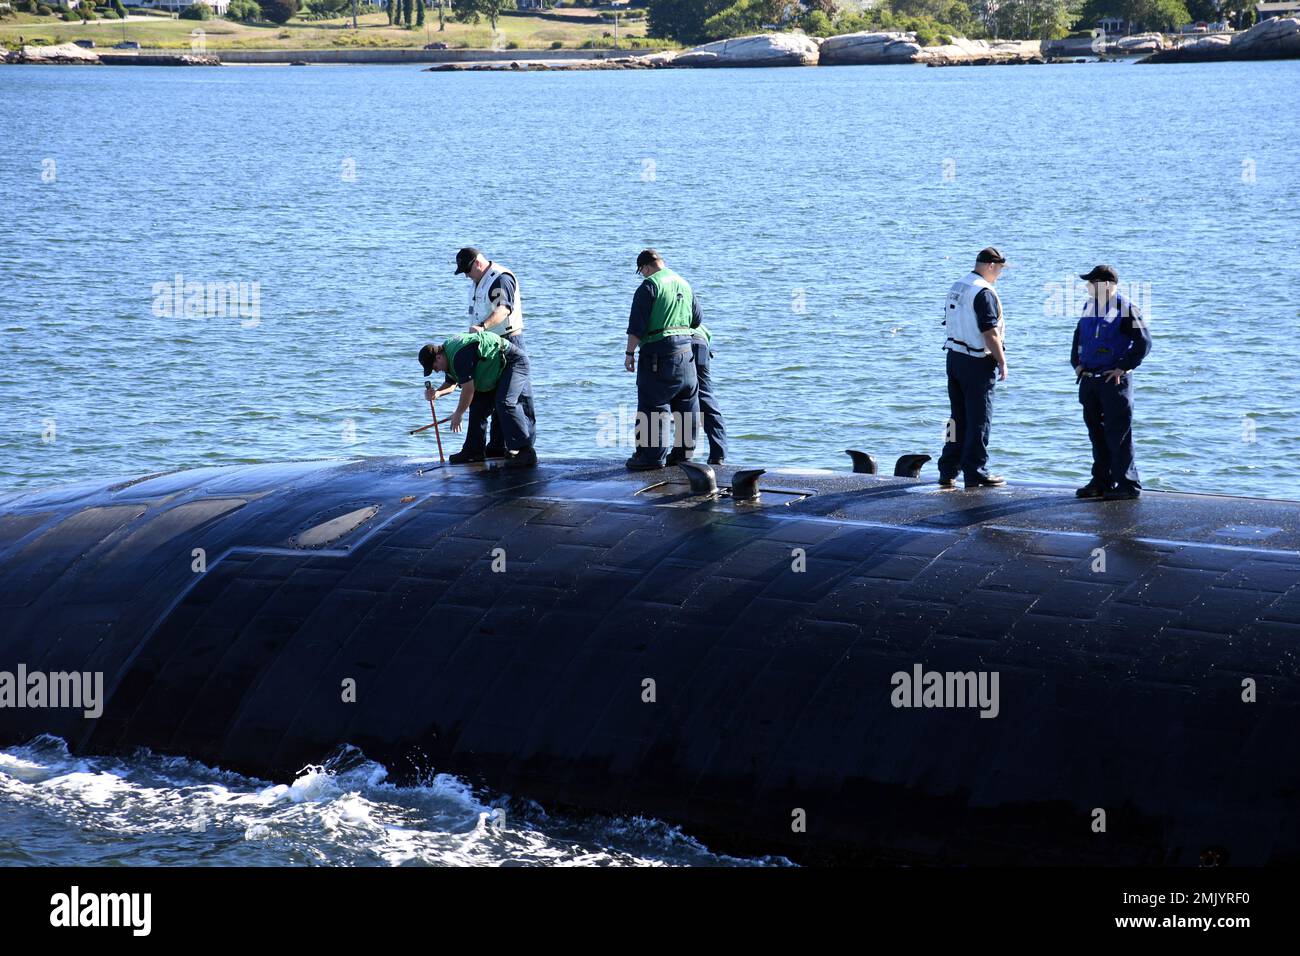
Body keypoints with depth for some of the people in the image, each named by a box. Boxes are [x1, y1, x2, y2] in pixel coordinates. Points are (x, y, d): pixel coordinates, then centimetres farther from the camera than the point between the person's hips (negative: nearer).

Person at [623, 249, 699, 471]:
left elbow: (637, 324, -13)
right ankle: (684, 451, 21)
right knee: (687, 401, 14)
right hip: (686, 349, 8)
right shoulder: (684, 284, 14)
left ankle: (652, 455, -6)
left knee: (652, 403, -4)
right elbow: (696, 318, 22)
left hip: (658, 352, -8)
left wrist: (630, 353, -8)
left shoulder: (650, 285, -9)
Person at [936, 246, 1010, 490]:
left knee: (958, 418, 14)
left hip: (954, 357, 8)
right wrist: (1002, 361, -12)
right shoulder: (984, 292, -16)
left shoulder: (956, 288, 11)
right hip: (978, 362, -8)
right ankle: (975, 474, 0)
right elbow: (990, 333, -20)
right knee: (979, 419, -2)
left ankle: (948, 472, 15)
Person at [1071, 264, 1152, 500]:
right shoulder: (1089, 307, 12)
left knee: (1118, 434, -7)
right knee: (1097, 434, 12)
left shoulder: (1125, 309, -11)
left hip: (1114, 381, -8)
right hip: (1089, 381, 8)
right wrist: (1077, 363, 14)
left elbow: (1143, 342, -14)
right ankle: (1101, 482, 19)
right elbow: (1079, 336, 27)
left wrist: (1123, 368, -15)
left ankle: (1127, 484, -3)